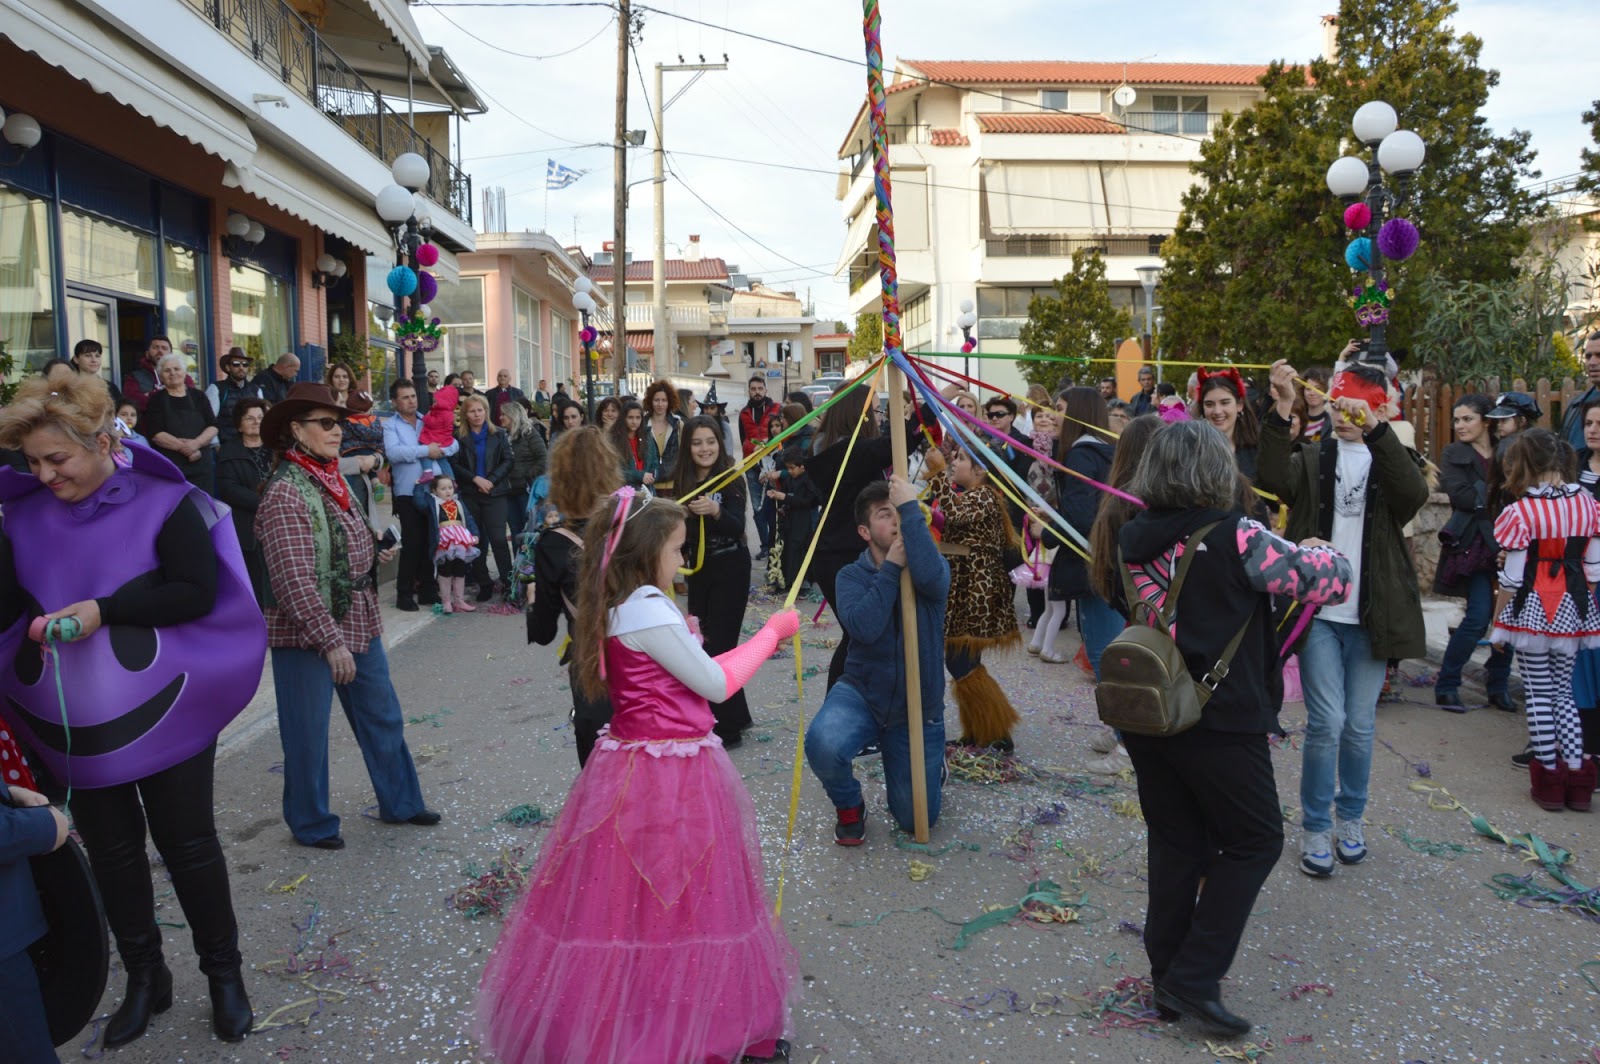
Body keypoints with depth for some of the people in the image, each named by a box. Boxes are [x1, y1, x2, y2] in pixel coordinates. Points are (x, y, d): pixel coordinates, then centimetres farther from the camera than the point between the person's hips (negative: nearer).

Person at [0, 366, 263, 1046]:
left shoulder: (163, 503, -11)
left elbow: (197, 593, -16)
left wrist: (104, 611, -23)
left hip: (157, 712, -4)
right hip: (69, 721, 4)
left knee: (187, 844, 6)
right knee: (111, 850, 15)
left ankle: (223, 973, 25)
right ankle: (144, 978, 34)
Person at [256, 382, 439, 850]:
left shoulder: (332, 478, 8)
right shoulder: (285, 492, -19)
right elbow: (295, 579, -24)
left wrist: (376, 550, 8)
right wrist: (331, 641, -25)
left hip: (358, 624, 8)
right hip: (309, 635, -8)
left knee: (383, 718, 17)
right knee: (308, 733, 7)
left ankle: (399, 802, 32)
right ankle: (311, 824, 25)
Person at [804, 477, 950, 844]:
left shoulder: (932, 567, -4)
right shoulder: (852, 576, -4)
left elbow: (930, 577, -32)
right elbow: (865, 627, -25)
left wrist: (910, 507, -28)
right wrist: (891, 567, -20)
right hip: (862, 693, 0)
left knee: (916, 820, 6)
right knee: (823, 743, -35)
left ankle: (930, 770, 41)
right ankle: (849, 805, 0)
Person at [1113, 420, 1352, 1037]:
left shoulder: (1132, 538, 1)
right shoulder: (1236, 538, -16)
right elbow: (1330, 582, -11)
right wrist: (1321, 551, 11)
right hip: (1220, 725, -6)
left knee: (1175, 843, 17)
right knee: (1254, 841, 11)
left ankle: (1166, 979, 25)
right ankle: (1195, 978, 7)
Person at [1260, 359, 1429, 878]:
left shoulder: (1391, 461, 4)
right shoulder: (1311, 461, 5)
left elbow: (1414, 494, -20)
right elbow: (1274, 479, -18)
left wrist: (1375, 430, -31)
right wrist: (1281, 412, -30)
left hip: (1368, 617, 1)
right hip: (1318, 613, -1)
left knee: (1360, 726, 10)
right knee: (1327, 722, -6)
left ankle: (1350, 818, 30)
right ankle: (1315, 829, 9)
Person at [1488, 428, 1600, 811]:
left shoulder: (1521, 512, -14)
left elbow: (1512, 579, -12)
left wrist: (1497, 622, -1)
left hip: (1532, 608, -4)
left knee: (1539, 693, 7)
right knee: (1563, 691, 17)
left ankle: (1549, 779, 12)